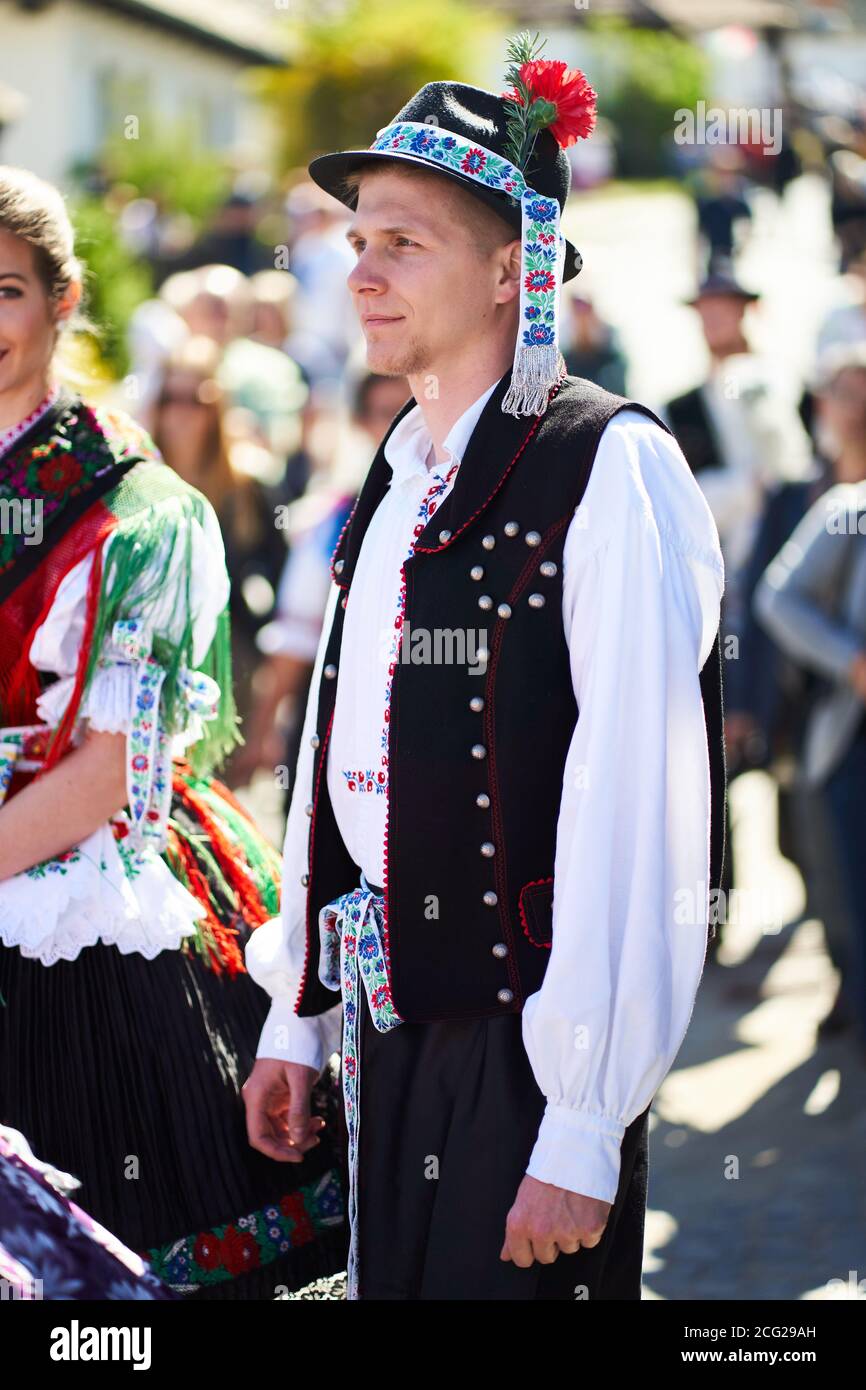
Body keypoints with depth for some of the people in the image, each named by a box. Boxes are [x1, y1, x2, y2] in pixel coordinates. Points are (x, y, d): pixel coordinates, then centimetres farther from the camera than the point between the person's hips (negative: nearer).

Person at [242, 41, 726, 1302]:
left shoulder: (611, 469, -12)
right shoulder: (394, 486, 13)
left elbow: (636, 818, -18)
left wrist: (582, 1134, -20)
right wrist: (299, 1022, 17)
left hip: (528, 1053, -7)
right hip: (391, 1042, 7)